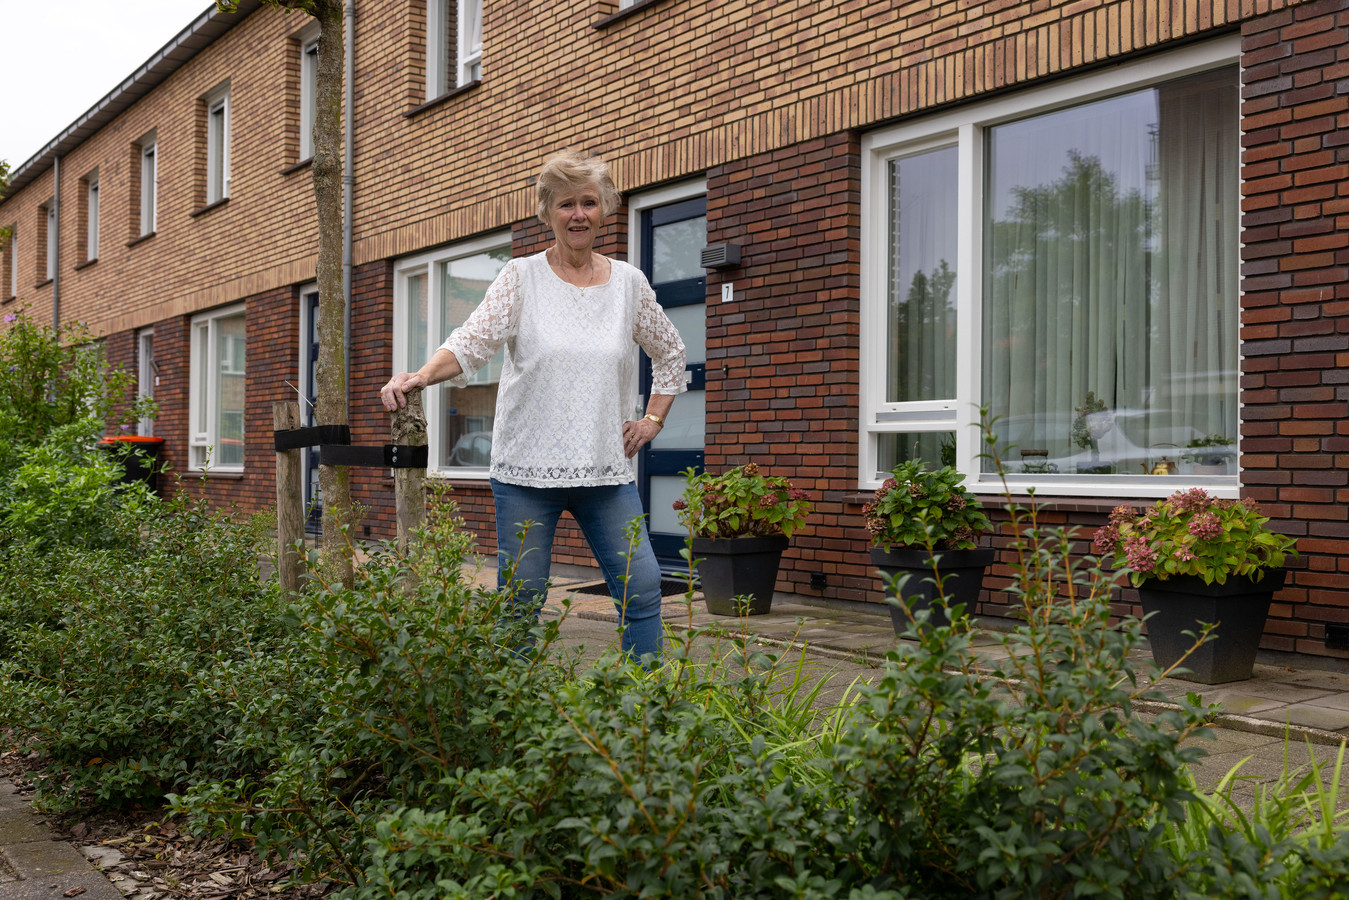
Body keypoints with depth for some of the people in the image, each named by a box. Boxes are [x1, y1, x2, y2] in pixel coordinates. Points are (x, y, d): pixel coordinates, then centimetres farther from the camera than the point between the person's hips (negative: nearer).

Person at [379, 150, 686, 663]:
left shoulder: (629, 283, 9)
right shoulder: (522, 277, 1)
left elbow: (670, 354, 23)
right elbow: (472, 341, -12)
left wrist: (653, 419, 12)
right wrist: (419, 376, -30)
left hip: (607, 469, 2)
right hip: (527, 467, -2)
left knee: (642, 588, -1)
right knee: (521, 598, 3)